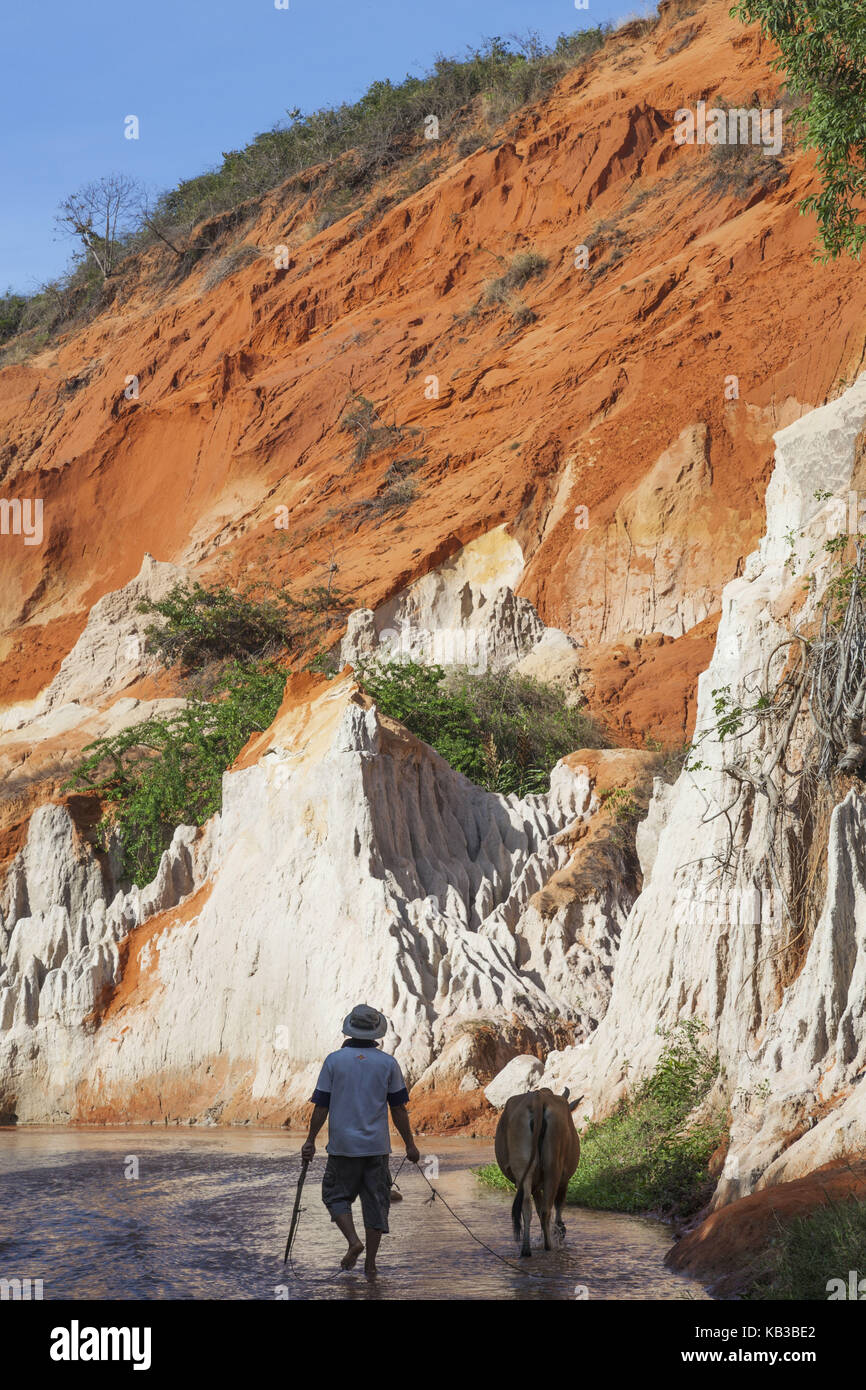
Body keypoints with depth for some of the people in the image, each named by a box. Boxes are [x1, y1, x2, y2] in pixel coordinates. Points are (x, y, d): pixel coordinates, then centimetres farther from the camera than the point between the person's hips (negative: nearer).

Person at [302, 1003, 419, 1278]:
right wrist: (409, 1144, 10)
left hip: (343, 1145, -1)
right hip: (377, 1145, 1)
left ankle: (353, 1241, -9)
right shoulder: (388, 1063, 0)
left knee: (336, 1195, 14)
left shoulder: (334, 1060, -2)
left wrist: (310, 1141, 7)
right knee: (376, 1201, 7)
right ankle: (370, 1264, 6)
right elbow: (398, 1109, 2)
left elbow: (321, 1106, -1)